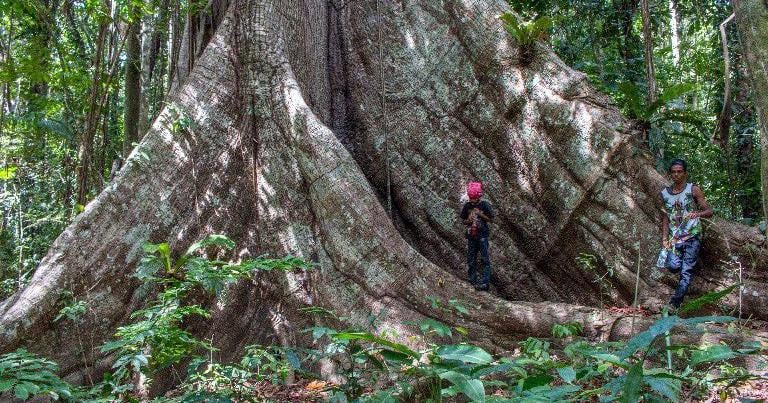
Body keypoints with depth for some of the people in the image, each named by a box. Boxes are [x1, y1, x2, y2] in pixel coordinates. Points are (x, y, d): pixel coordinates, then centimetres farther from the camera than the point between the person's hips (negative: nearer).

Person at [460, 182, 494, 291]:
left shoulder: (485, 205, -5)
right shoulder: (467, 206, 4)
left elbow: (491, 219, -1)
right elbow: (463, 220, 13)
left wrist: (480, 214, -14)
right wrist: (468, 220, -9)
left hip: (482, 235, -4)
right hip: (471, 235, 4)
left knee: (485, 259, -8)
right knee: (471, 259, 6)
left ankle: (485, 282, -10)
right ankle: (473, 280, 15)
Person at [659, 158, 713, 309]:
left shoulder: (693, 190, -2)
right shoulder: (664, 193, 9)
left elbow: (709, 211, -4)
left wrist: (697, 213, -26)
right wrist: (664, 238, 4)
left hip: (692, 236, -3)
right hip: (674, 237, 3)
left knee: (686, 272, -10)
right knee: (673, 266, -17)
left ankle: (674, 304, -7)